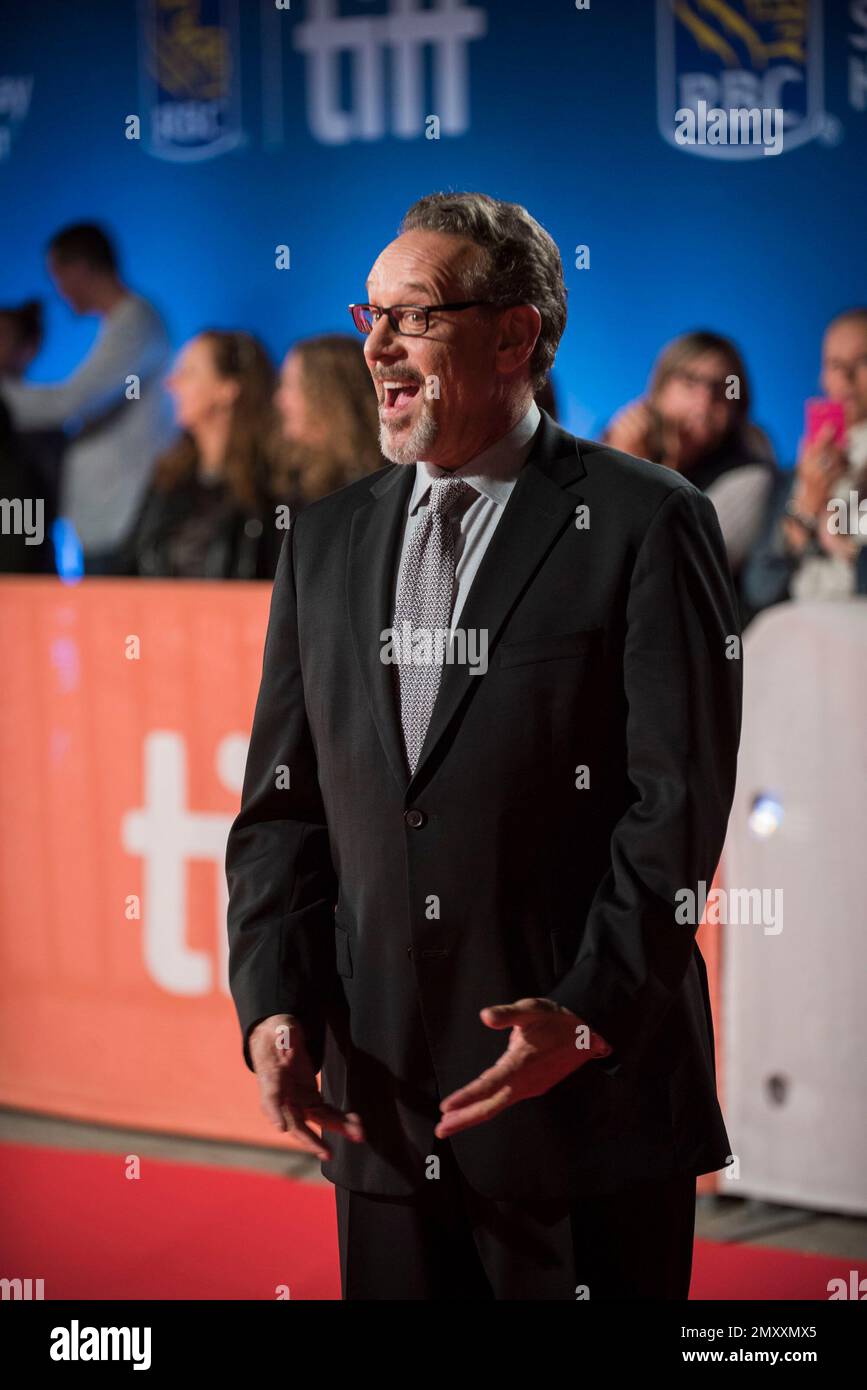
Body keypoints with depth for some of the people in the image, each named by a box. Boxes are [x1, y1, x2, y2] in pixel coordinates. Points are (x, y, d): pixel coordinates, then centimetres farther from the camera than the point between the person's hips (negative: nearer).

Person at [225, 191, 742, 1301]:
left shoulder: (643, 524, -3)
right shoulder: (325, 541, 14)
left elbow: (679, 801, -9)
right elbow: (281, 802, 12)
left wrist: (589, 1017, -17)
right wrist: (272, 1002, -1)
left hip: (593, 1101, -5)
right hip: (382, 1105, 5)